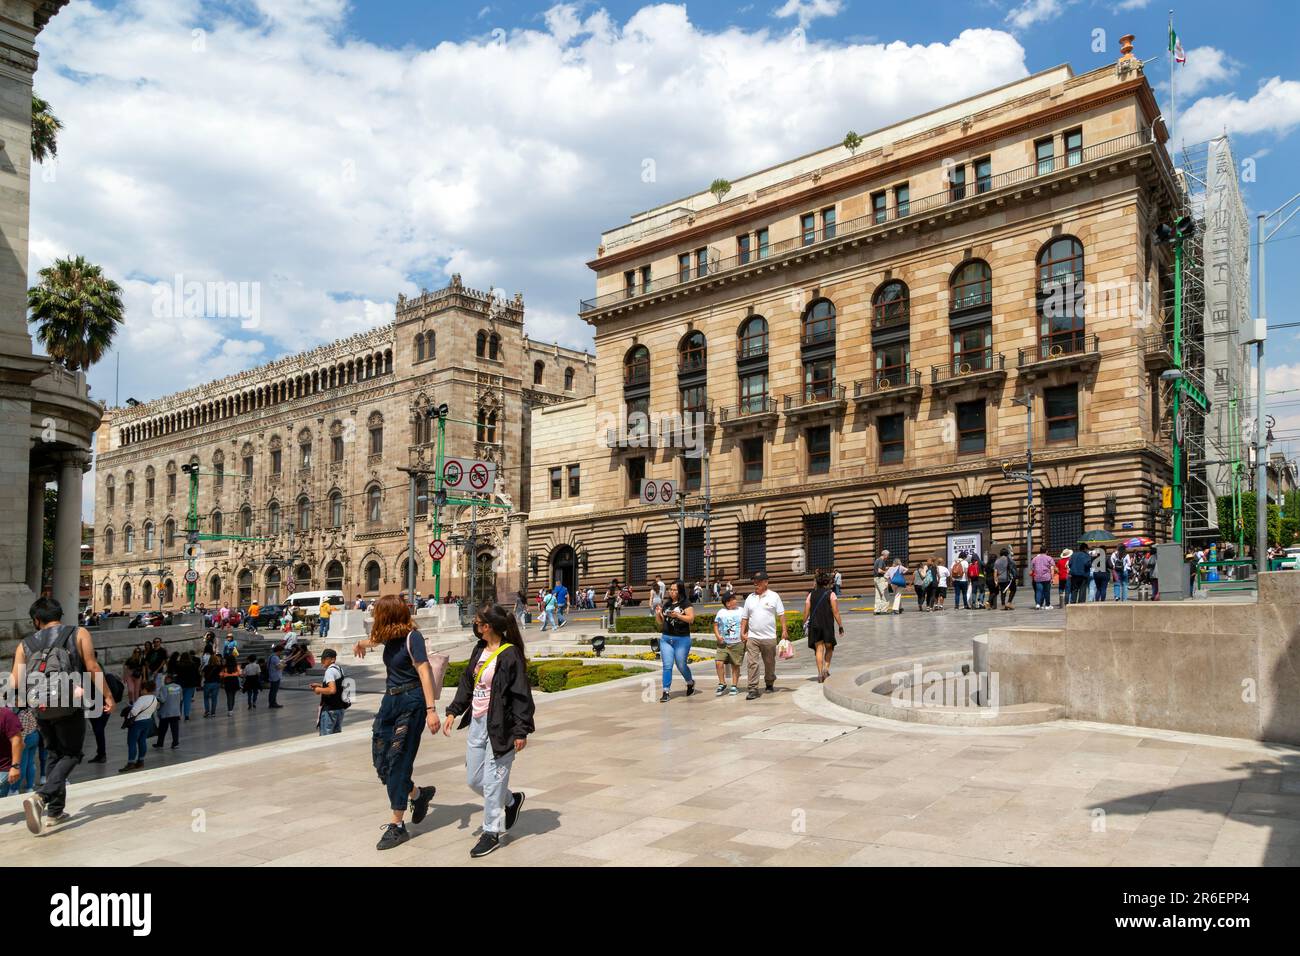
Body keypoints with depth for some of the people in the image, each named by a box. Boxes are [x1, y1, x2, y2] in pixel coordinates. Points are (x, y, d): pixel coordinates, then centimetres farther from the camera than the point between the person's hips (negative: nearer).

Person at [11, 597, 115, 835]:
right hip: (69, 706, -3)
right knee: (70, 756, 7)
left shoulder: (25, 644, 12)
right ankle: (40, 796, -16)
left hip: (41, 708, 4)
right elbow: (92, 667, -4)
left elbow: (15, 681, 1)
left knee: (55, 756, 19)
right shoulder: (79, 633, 5)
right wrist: (107, 695, 0)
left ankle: (54, 811, 19)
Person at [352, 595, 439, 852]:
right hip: (390, 700, 8)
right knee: (380, 759, 4)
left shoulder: (412, 637, -15)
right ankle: (418, 794, 26)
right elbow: (377, 637, 36)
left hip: (410, 703, -8)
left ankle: (398, 826, 3)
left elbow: (425, 673, -22)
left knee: (398, 761, -6)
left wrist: (431, 710, -30)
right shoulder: (390, 636, 9)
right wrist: (363, 643, 57)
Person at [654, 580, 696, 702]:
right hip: (666, 638, 4)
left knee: (681, 665, 7)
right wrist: (658, 614, -4)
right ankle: (665, 692, -1)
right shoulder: (666, 604, 10)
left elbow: (691, 619, -12)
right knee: (667, 665, -2)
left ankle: (690, 683, 35)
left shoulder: (686, 604, -4)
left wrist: (677, 615, -24)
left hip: (682, 639, -4)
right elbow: (661, 622, 17)